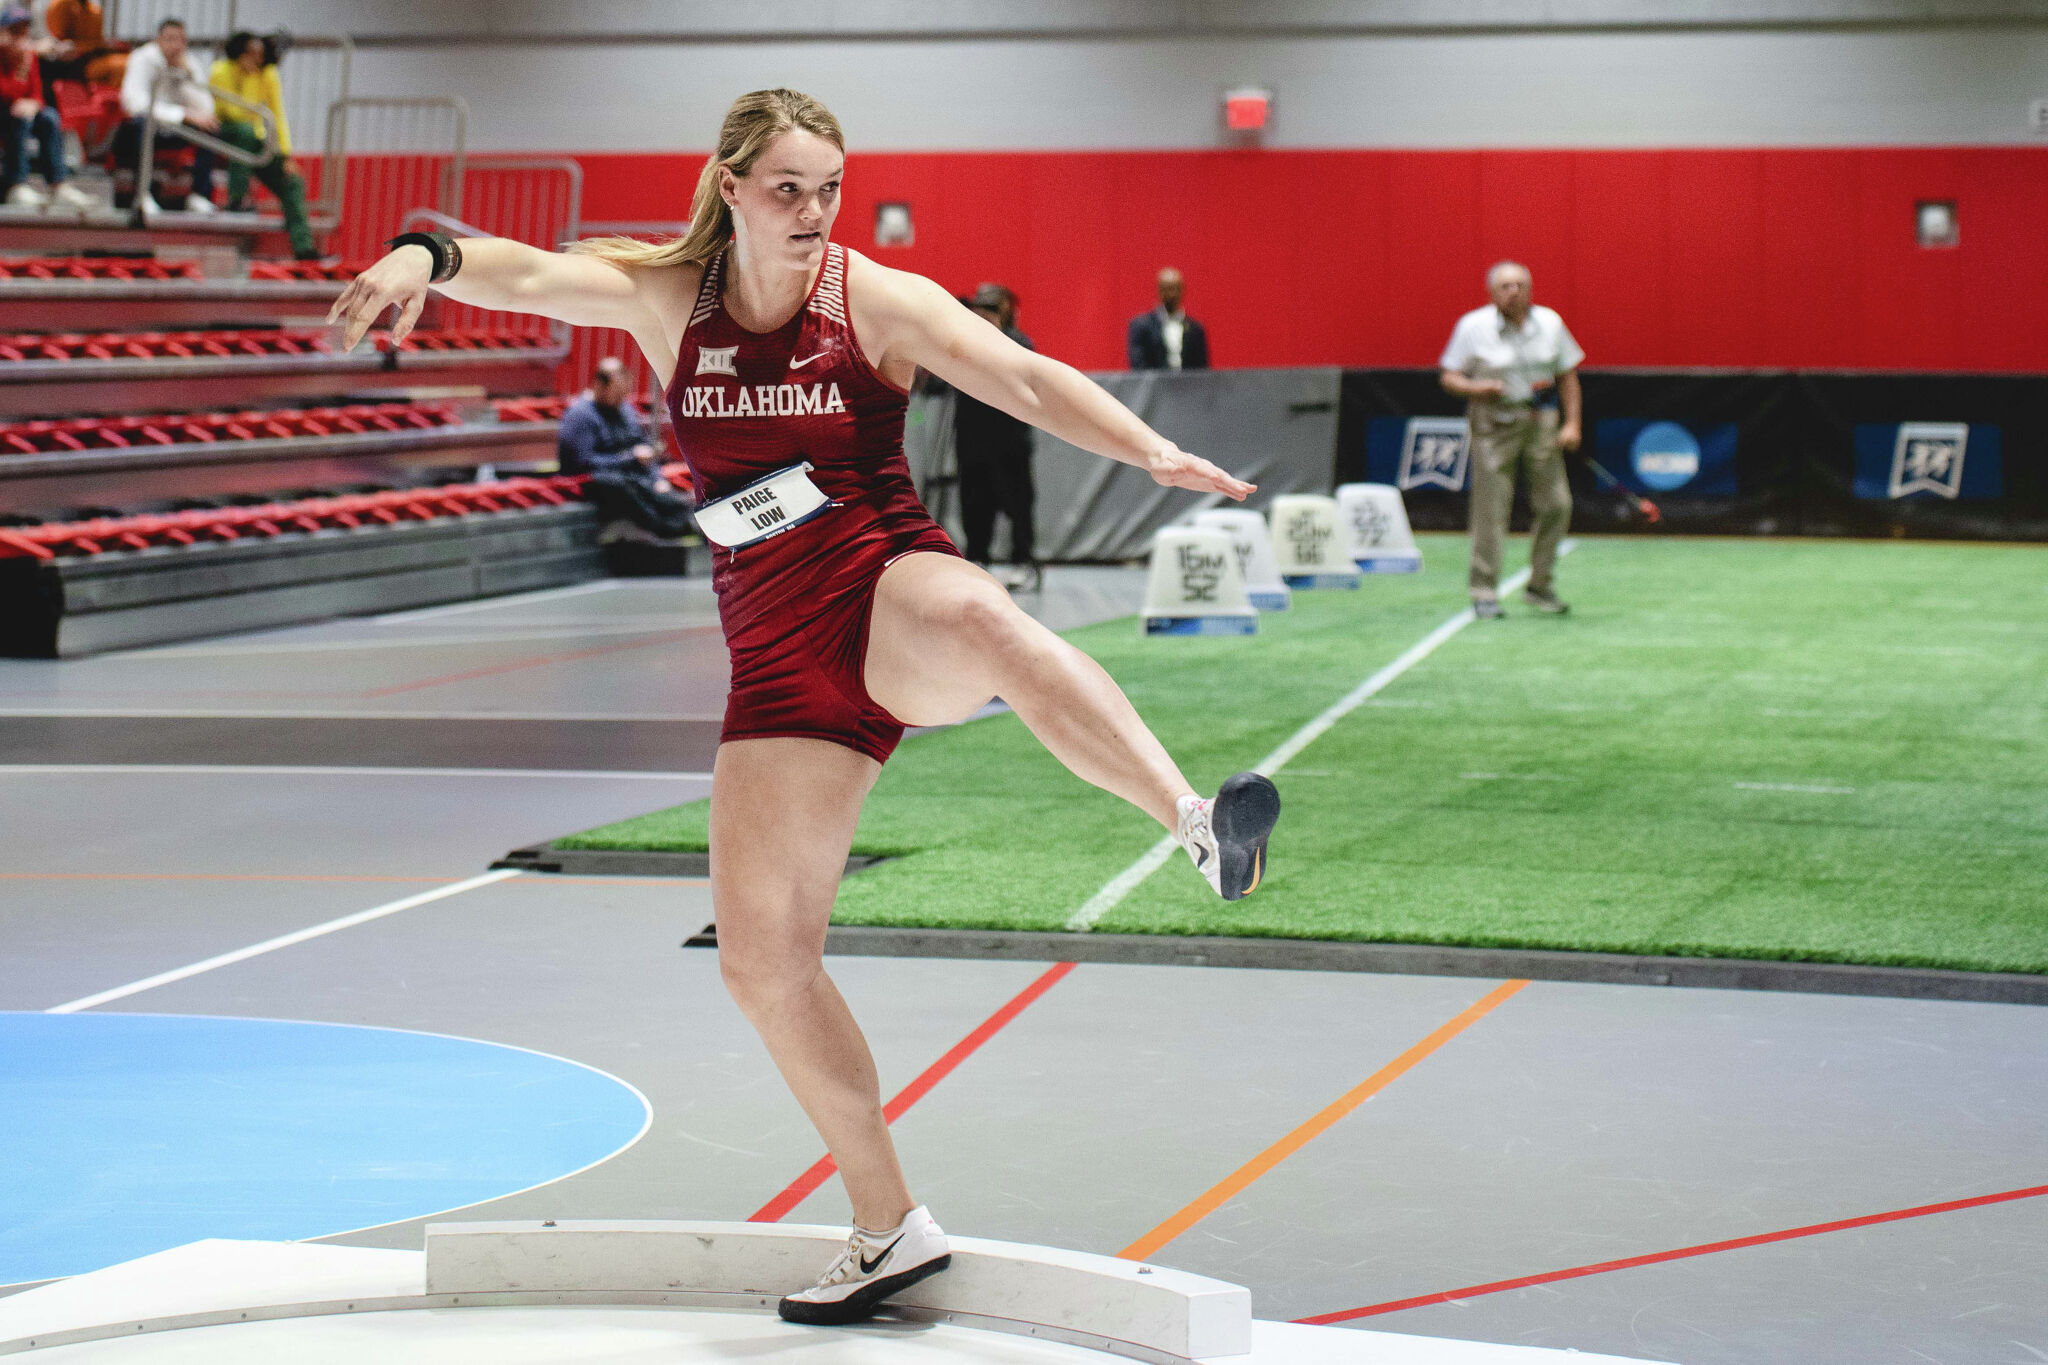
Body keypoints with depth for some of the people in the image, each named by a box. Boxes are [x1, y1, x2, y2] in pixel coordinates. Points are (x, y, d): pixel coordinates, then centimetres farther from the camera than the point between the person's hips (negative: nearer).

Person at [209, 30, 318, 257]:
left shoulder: (268, 75, -1)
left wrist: (286, 155, -11)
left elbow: (279, 117, -1)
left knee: (293, 182, -16)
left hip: (255, 142, 4)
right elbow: (236, 112, -21)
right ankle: (237, 198, -34)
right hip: (223, 134, -4)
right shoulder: (222, 71, -13)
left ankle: (303, 247, -23)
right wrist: (250, 77, -26)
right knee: (245, 131, -40)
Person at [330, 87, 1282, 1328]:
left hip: (891, 605, -4)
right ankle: (892, 1231, 15)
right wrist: (426, 256, -33)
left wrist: (1150, 451, -36)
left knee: (978, 617, -42)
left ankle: (1197, 822, -54)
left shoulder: (876, 300, -5)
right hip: (779, 662, 4)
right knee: (762, 958, 0)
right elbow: (530, 273, -11)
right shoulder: (663, 294, 4)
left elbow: (1022, 375, -19)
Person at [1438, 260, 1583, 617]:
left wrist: (1572, 423, 3)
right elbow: (1448, 377, 0)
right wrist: (1478, 388, -20)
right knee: (1490, 510, -6)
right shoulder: (1473, 326, -4)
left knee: (1556, 504, -1)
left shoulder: (1550, 323, 5)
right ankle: (1485, 593, 3)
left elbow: (1567, 375, 11)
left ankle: (1540, 586, 15)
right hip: (1493, 423, -3)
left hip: (1540, 423, 3)